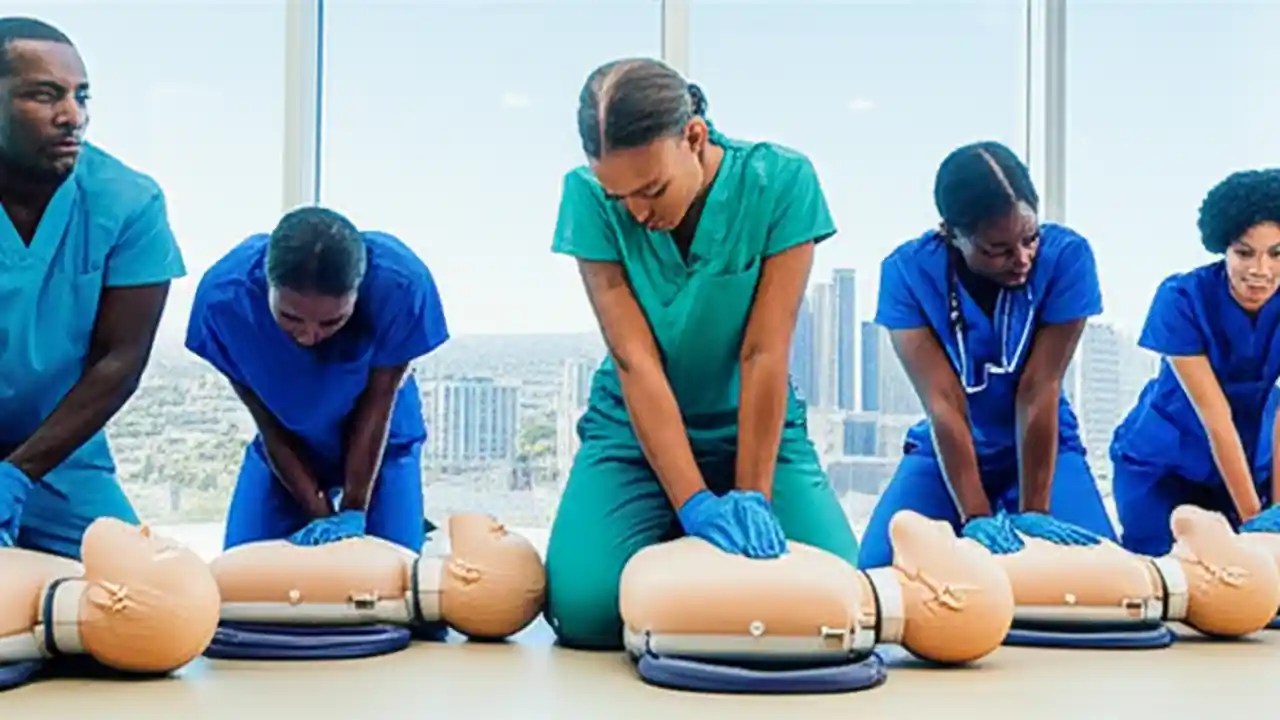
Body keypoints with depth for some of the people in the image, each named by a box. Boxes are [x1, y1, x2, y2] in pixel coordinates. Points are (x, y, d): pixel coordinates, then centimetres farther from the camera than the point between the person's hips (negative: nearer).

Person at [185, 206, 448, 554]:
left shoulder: (400, 284, -33)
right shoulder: (224, 295, -30)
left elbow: (377, 407, -21)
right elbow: (268, 421, -19)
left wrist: (354, 511, -20)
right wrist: (319, 513, -21)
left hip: (378, 446, -1)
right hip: (284, 449, 1)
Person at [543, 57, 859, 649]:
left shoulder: (781, 181, -18)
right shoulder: (588, 194, -16)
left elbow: (763, 354, -19)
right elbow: (635, 361, -21)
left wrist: (751, 496, -20)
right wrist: (696, 504, -27)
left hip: (756, 428, 0)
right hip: (635, 430, 0)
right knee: (585, 609, -22)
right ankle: (666, 553, 14)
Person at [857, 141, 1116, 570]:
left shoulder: (1066, 255, -20)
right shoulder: (908, 270, -19)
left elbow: (1038, 390, -21)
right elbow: (943, 402, -24)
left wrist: (1034, 513, -21)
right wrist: (977, 519, -29)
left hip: (1045, 447, 0)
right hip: (944, 452, 0)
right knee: (880, 566, -20)